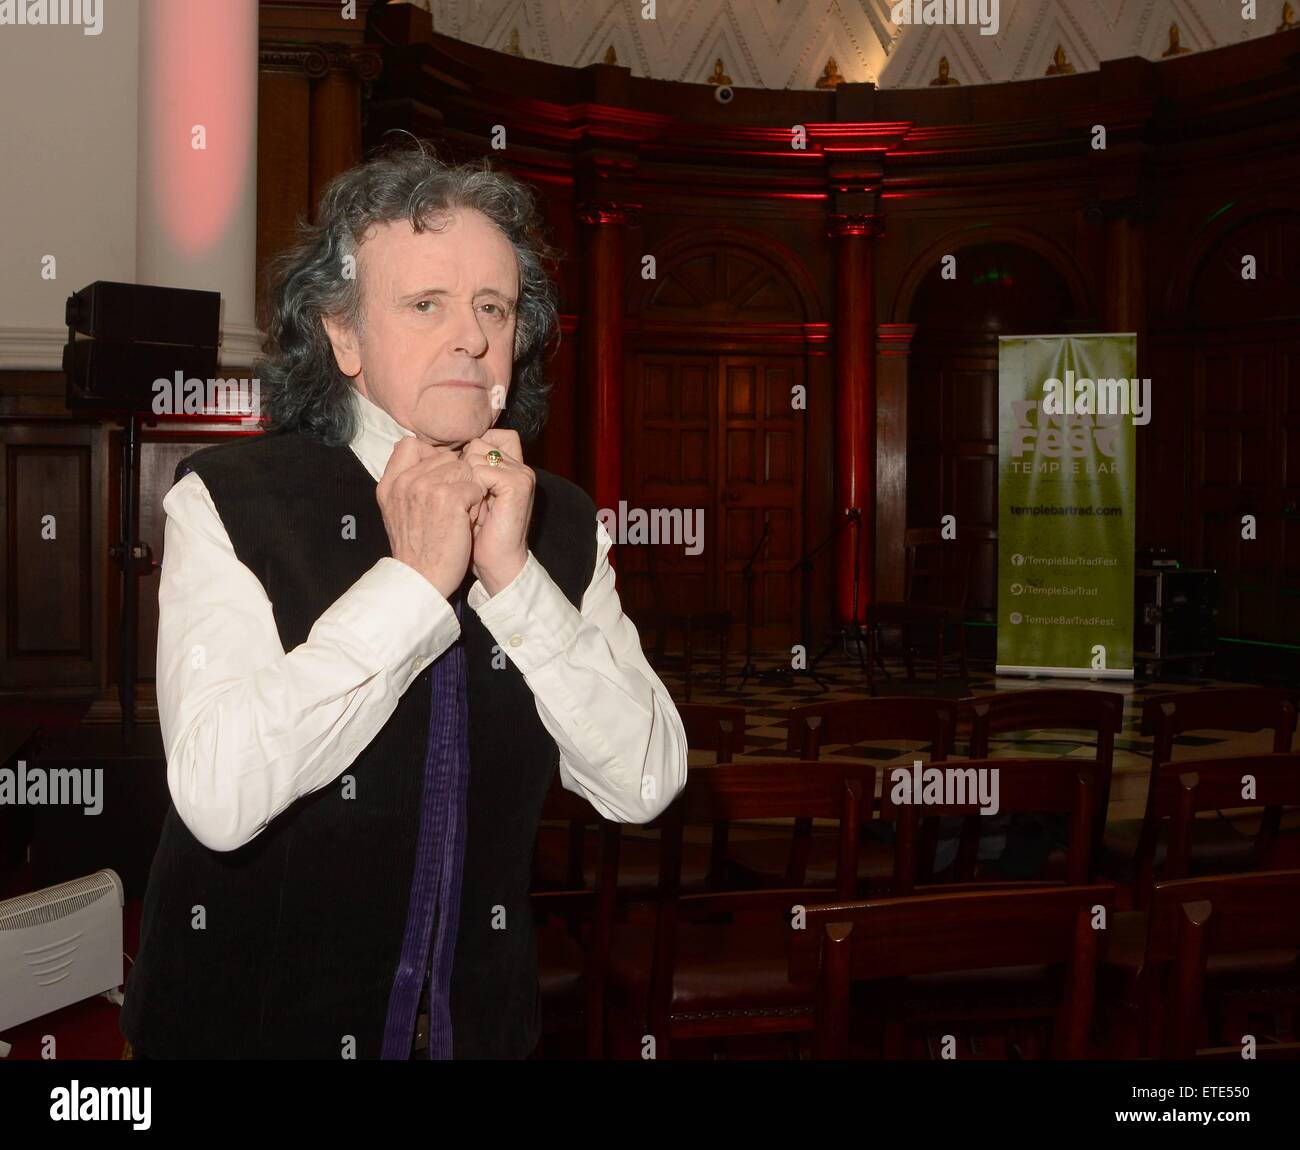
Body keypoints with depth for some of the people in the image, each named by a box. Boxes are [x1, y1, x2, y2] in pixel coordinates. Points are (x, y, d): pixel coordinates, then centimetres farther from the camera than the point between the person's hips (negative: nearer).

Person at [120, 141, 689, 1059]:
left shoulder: (562, 523, -4)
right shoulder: (229, 503, -15)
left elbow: (643, 784, -11)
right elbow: (219, 795, -26)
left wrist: (515, 578, -20)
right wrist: (412, 580, -24)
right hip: (254, 1018, -3)